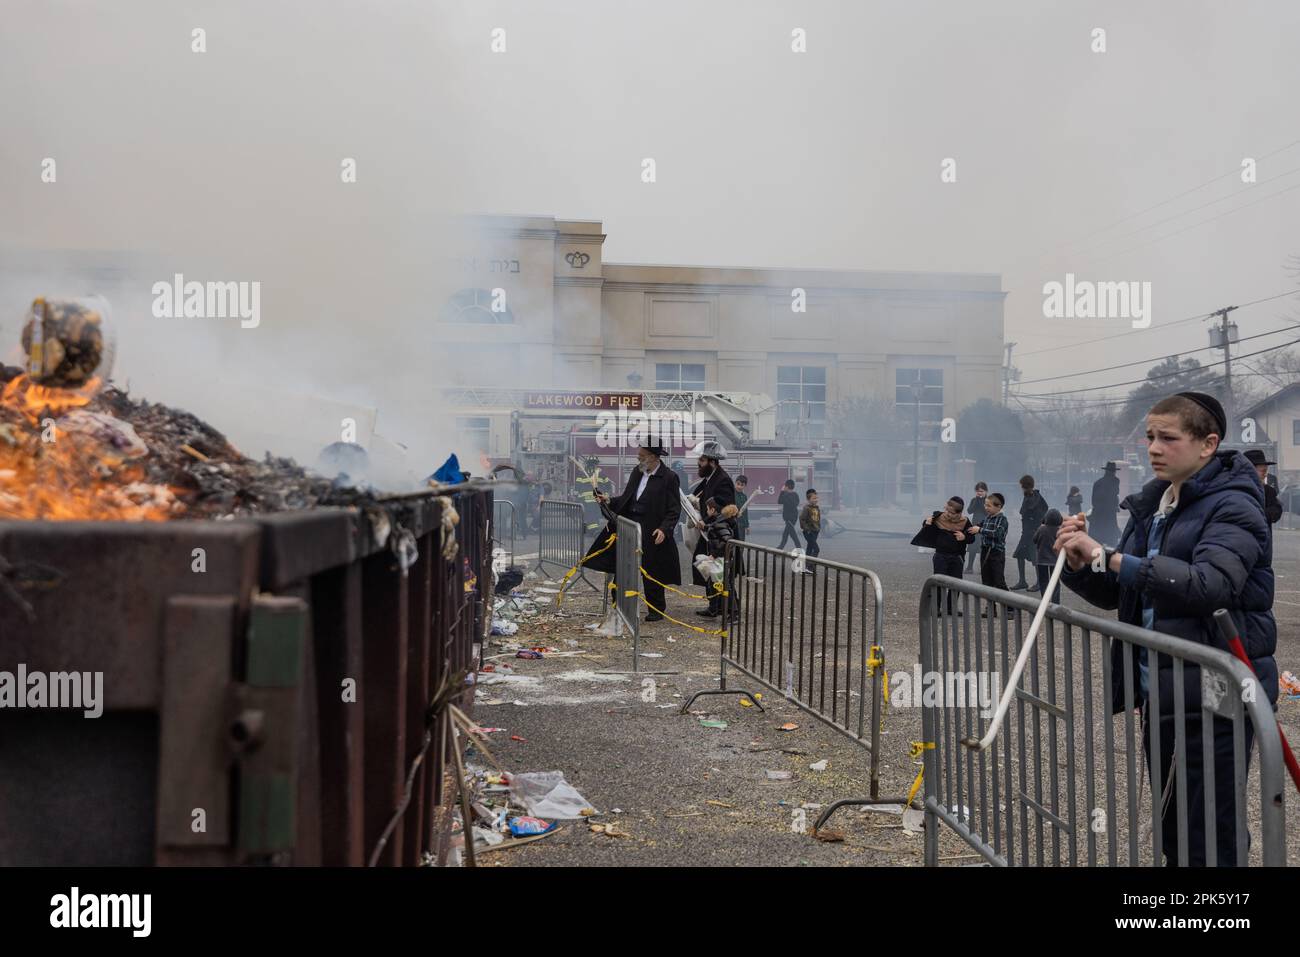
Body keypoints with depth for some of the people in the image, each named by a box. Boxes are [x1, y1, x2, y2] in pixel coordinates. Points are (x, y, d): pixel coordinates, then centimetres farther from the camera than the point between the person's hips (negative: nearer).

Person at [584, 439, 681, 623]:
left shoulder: (669, 477, -10)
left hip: (651, 532, -6)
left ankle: (656, 611, 17)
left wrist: (664, 529, -21)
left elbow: (674, 510, -10)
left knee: (651, 573, 3)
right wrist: (609, 501, 2)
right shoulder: (636, 472, 9)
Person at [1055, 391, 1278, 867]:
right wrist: (1081, 564, -6)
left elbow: (1208, 585, -29)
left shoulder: (1232, 506, -12)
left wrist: (1109, 557, -30)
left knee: (1210, 842, 0)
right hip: (1159, 694, 8)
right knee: (1172, 836, 19)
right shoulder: (1150, 505, 11)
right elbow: (1117, 593, 15)